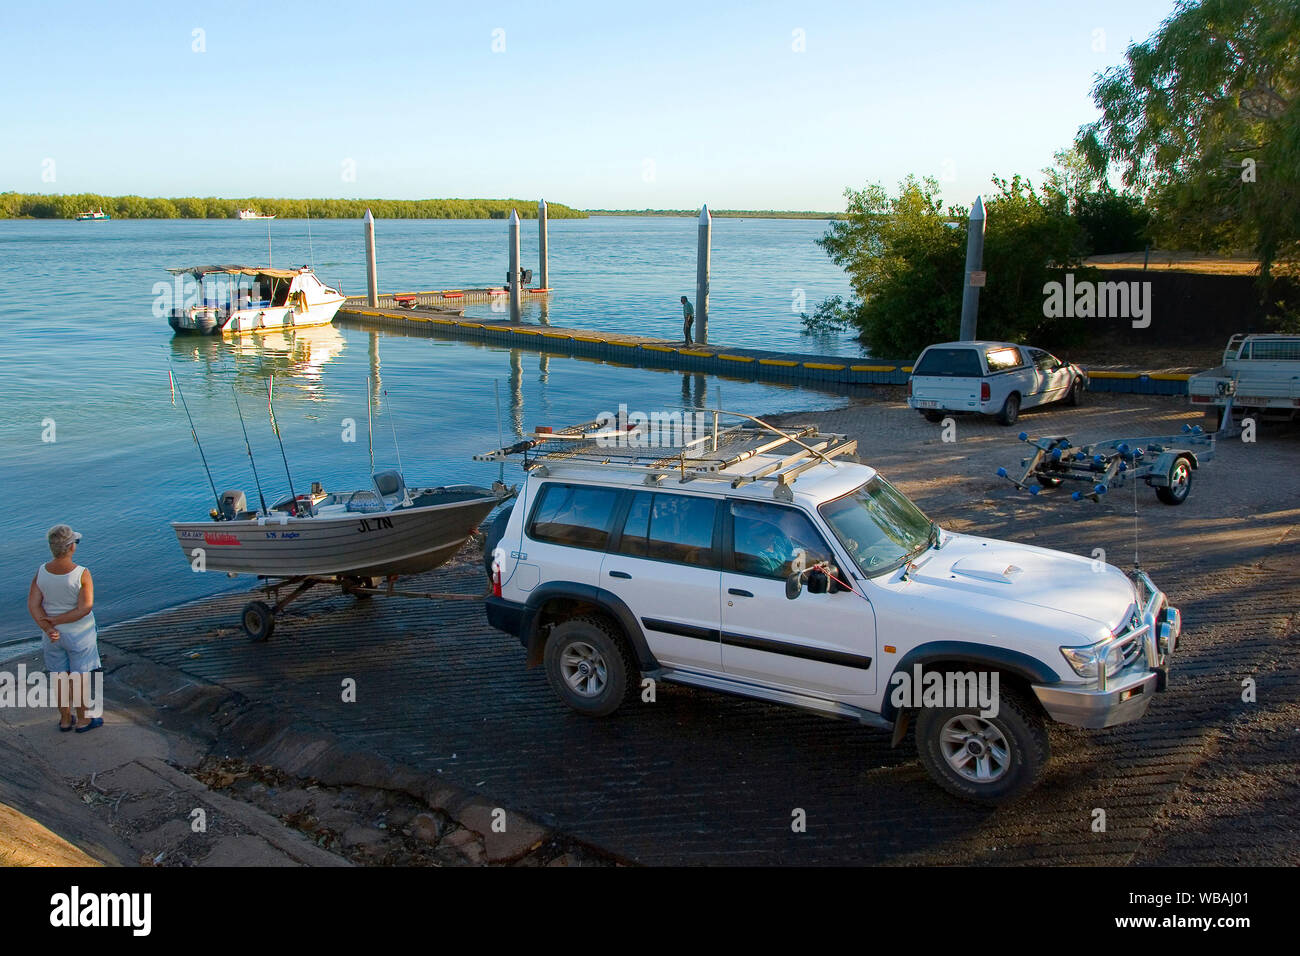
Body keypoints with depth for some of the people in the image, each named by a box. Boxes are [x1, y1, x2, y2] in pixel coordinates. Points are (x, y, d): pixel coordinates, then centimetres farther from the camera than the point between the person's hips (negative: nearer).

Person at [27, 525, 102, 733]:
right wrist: (56, 620, -15)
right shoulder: (82, 574, -25)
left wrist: (48, 629, -18)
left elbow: (33, 605, -13)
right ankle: (82, 720, 26)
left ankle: (65, 719, 32)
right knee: (80, 677, 12)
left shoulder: (41, 572, -11)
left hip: (54, 634, 4)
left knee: (61, 676, 19)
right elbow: (85, 608, -26)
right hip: (79, 634, -4)